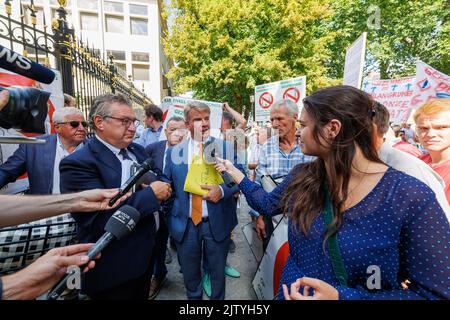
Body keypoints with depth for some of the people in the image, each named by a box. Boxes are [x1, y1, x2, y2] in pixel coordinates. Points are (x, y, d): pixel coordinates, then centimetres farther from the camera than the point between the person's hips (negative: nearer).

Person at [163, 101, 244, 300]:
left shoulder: (226, 148, -3)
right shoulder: (174, 152, 1)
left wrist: (222, 190, -22)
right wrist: (168, 217, -3)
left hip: (217, 223, -1)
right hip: (184, 224, 2)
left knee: (218, 272, 21)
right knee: (189, 274, 23)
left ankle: (218, 297, 48)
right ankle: (193, 297, 50)